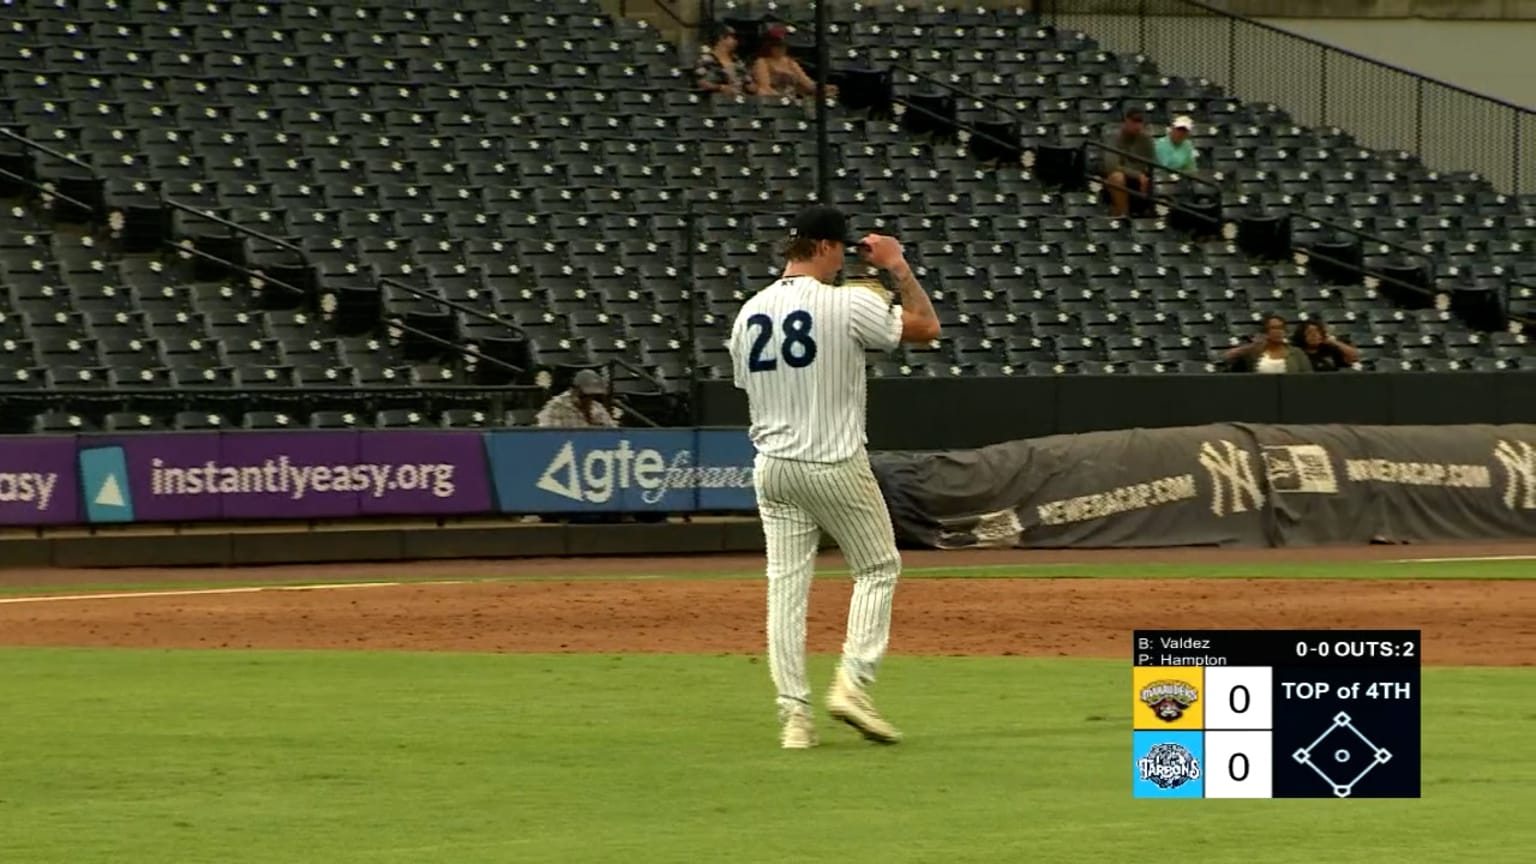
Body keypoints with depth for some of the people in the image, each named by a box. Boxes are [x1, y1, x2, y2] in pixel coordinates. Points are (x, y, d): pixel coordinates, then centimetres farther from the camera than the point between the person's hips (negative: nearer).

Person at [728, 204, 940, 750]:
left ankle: (793, 714, 2)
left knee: (786, 584, 6)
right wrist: (899, 268, 8)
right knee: (878, 567, 11)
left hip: (771, 467, 5)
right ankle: (853, 684, -3)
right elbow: (927, 327, -3)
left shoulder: (749, 314, 6)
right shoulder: (847, 306, -12)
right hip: (835, 464, -5)